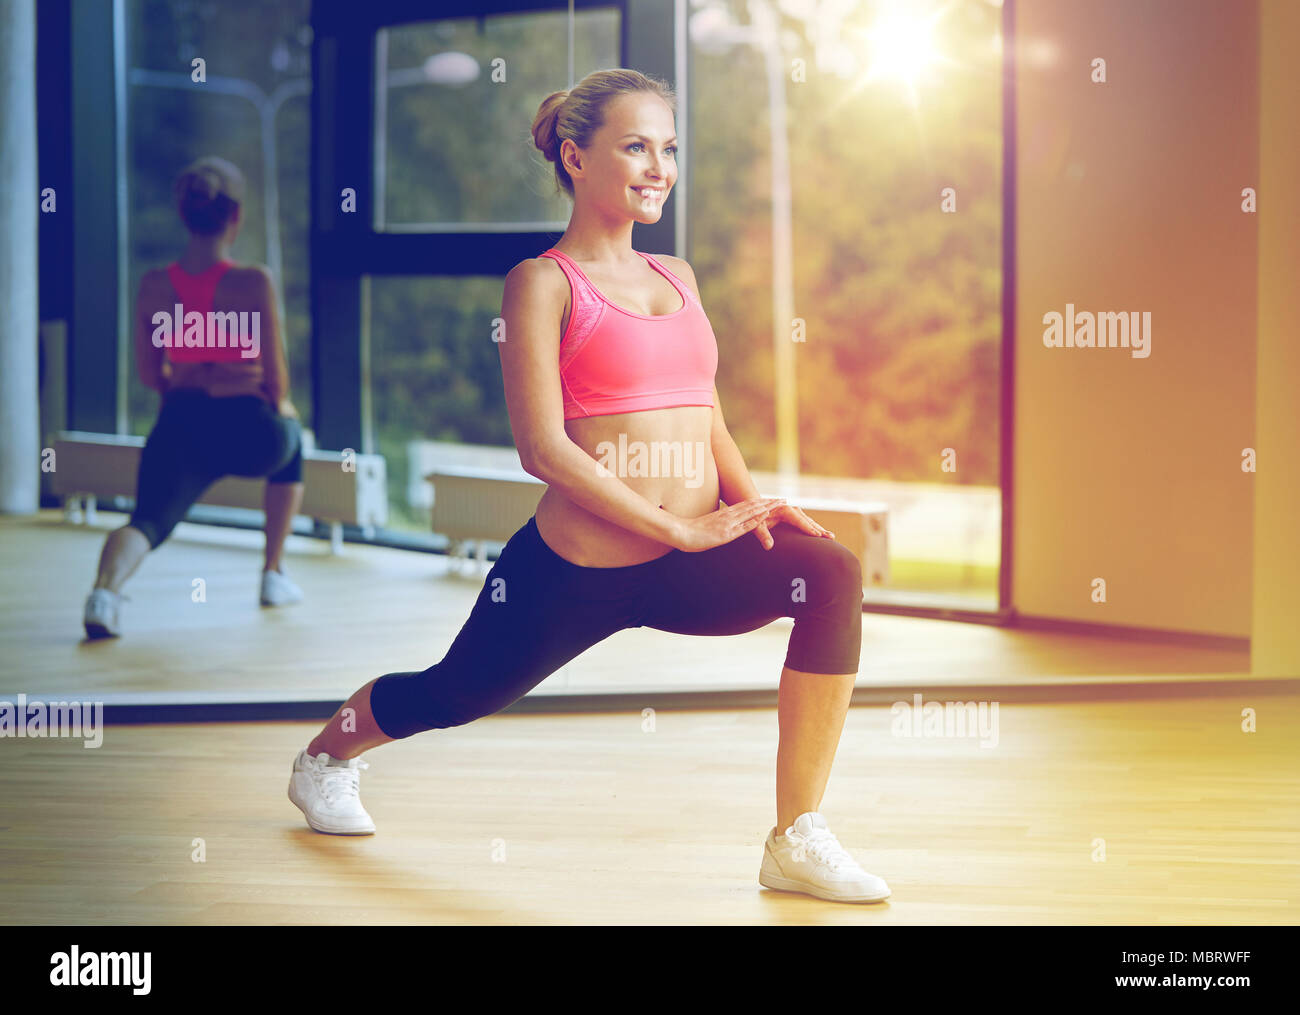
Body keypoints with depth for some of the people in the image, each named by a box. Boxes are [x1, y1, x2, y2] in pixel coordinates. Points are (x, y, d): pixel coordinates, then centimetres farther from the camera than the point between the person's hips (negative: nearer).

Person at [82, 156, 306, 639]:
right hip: (247, 432, -2)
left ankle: (106, 587, -38)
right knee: (290, 436, 31)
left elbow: (150, 374, 10)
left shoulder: (152, 285, 0)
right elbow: (275, 374, -7)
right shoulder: (253, 282, -13)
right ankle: (274, 574, 33)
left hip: (179, 427, 2)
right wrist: (279, 406, 15)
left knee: (148, 521, -1)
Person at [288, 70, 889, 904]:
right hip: (576, 567, -4)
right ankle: (326, 758, 53)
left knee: (832, 571, -21)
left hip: (686, 571, 5)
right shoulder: (544, 283, -8)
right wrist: (680, 527, -19)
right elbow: (544, 447, -17)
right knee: (453, 697, 17)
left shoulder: (677, 278, 12)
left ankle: (799, 841, -15)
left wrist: (750, 504, -1)